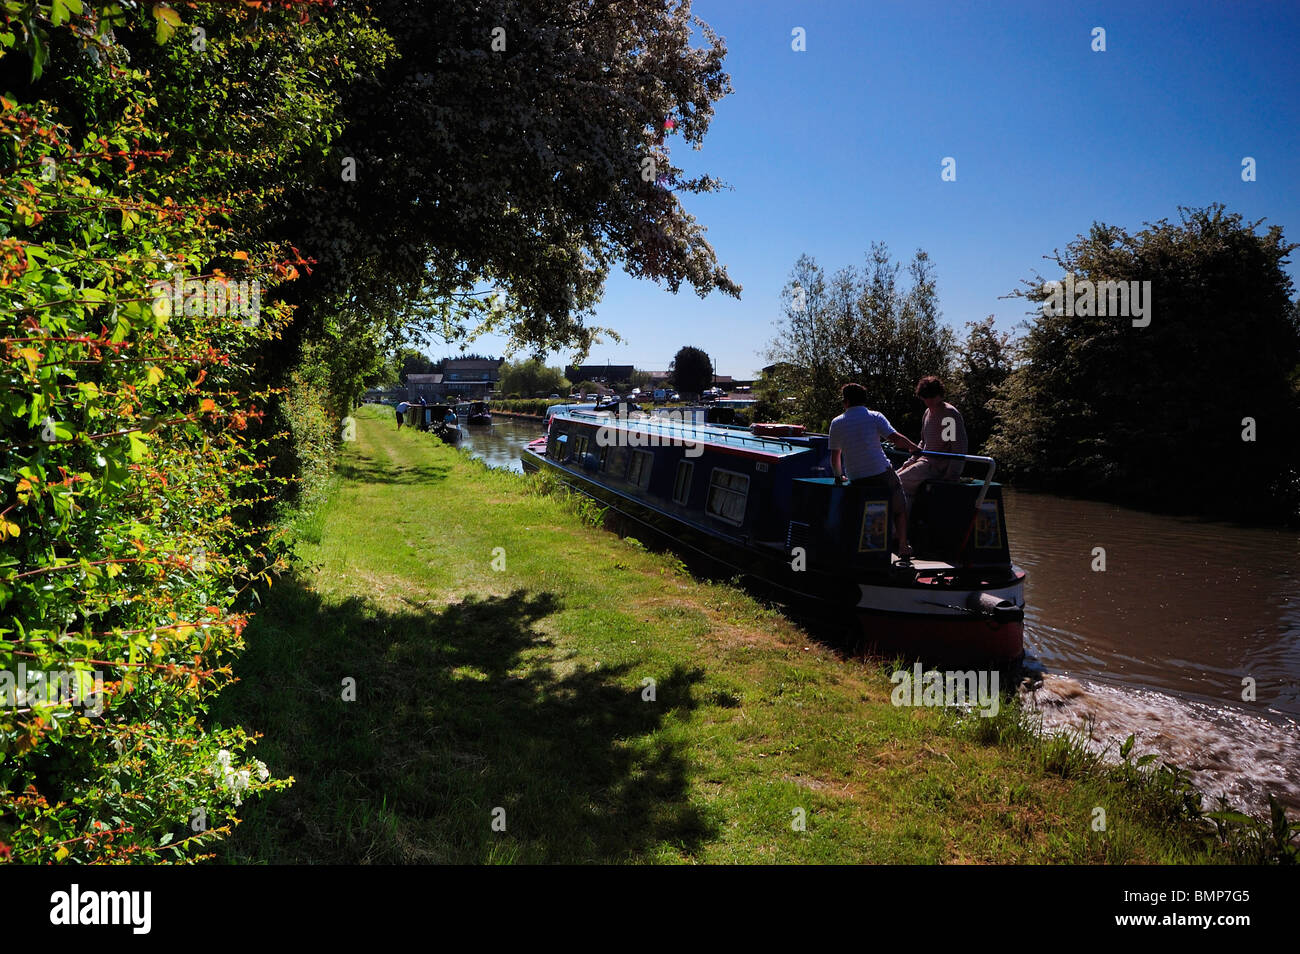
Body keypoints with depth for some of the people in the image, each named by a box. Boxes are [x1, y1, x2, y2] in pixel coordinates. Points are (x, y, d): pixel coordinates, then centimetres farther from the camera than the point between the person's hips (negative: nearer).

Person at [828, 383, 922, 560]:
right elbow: (896, 438, -9)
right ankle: (903, 548, 12)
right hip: (881, 473, -2)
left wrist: (839, 476, 29)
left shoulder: (836, 423, 7)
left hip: (856, 478, 3)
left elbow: (834, 455, 14)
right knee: (899, 509, 15)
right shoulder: (874, 417, 1)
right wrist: (913, 447, 8)